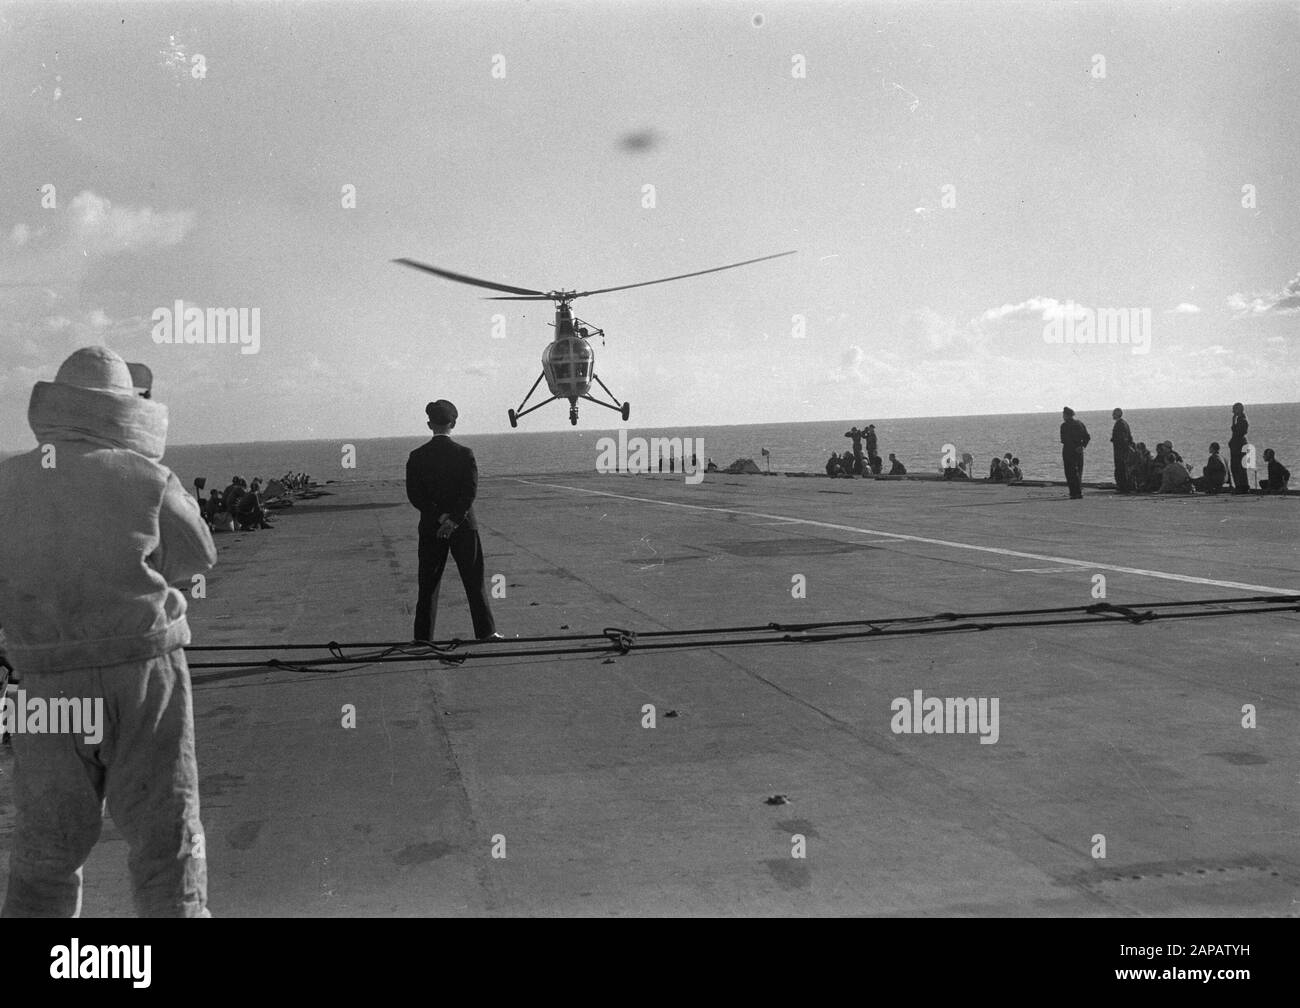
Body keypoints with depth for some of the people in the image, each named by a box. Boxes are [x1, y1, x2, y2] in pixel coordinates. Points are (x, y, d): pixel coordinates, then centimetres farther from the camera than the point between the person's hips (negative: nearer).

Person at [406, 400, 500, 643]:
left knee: (428, 584, 8)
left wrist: (440, 518, -11)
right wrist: (453, 520, -15)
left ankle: (423, 637, 8)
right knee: (474, 581, 7)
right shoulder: (464, 454, -7)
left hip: (430, 528, 1)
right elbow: (470, 492, -14)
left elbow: (415, 495, -7)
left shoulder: (417, 457, -2)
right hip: (463, 526, -1)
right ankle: (486, 632, 9)